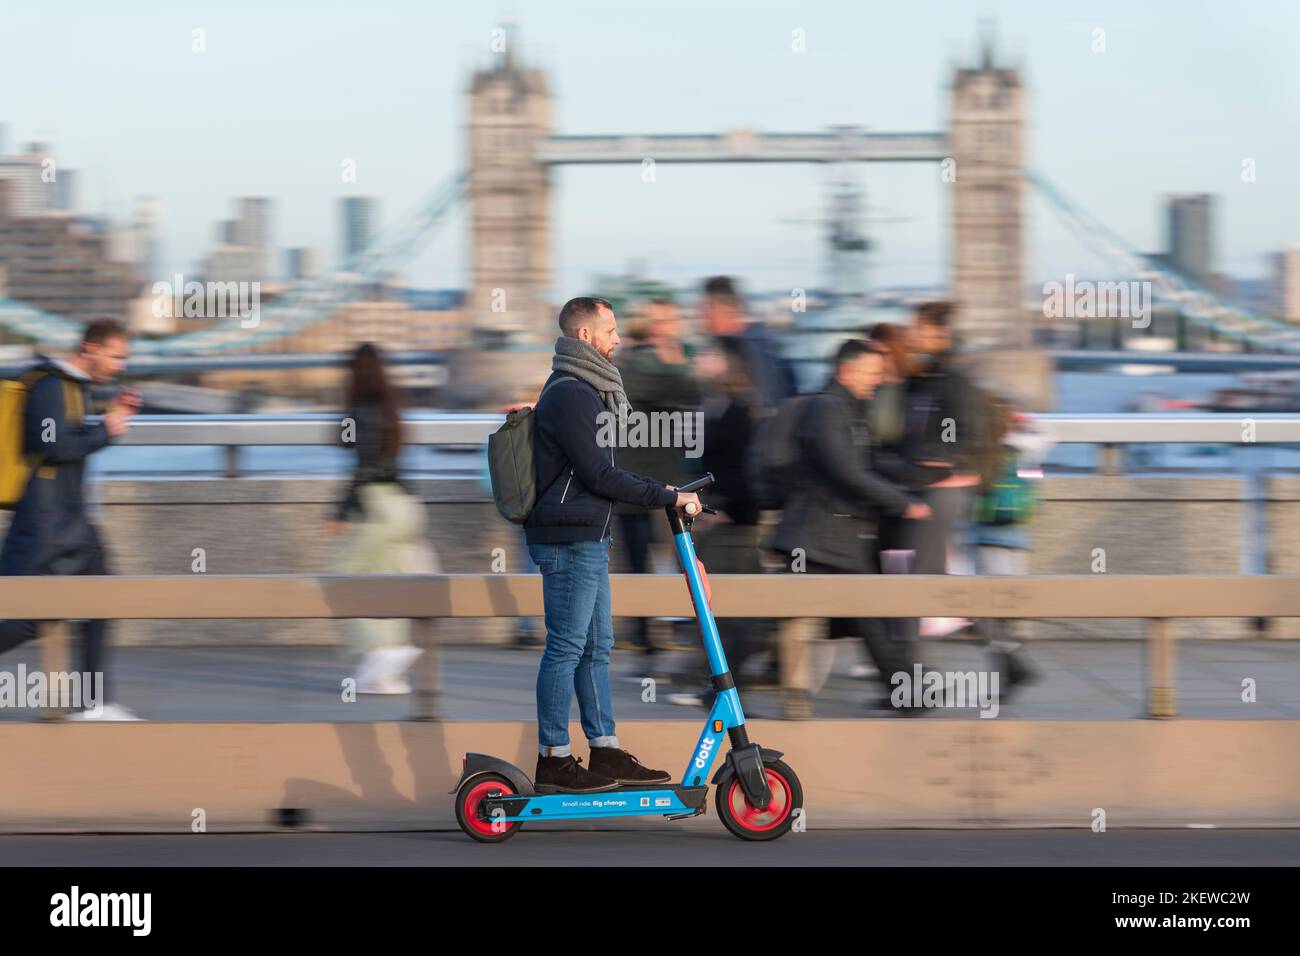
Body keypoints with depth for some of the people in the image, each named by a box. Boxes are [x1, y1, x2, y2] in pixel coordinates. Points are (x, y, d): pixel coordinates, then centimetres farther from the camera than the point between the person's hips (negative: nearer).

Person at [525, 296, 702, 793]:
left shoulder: (586, 389, 18)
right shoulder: (569, 394, -16)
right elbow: (599, 475, -19)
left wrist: (661, 491, 17)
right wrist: (667, 497, -15)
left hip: (589, 539, 11)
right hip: (569, 540, -11)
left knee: (596, 646, 13)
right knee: (567, 647, -6)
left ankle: (606, 751, 18)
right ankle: (553, 760, -2)